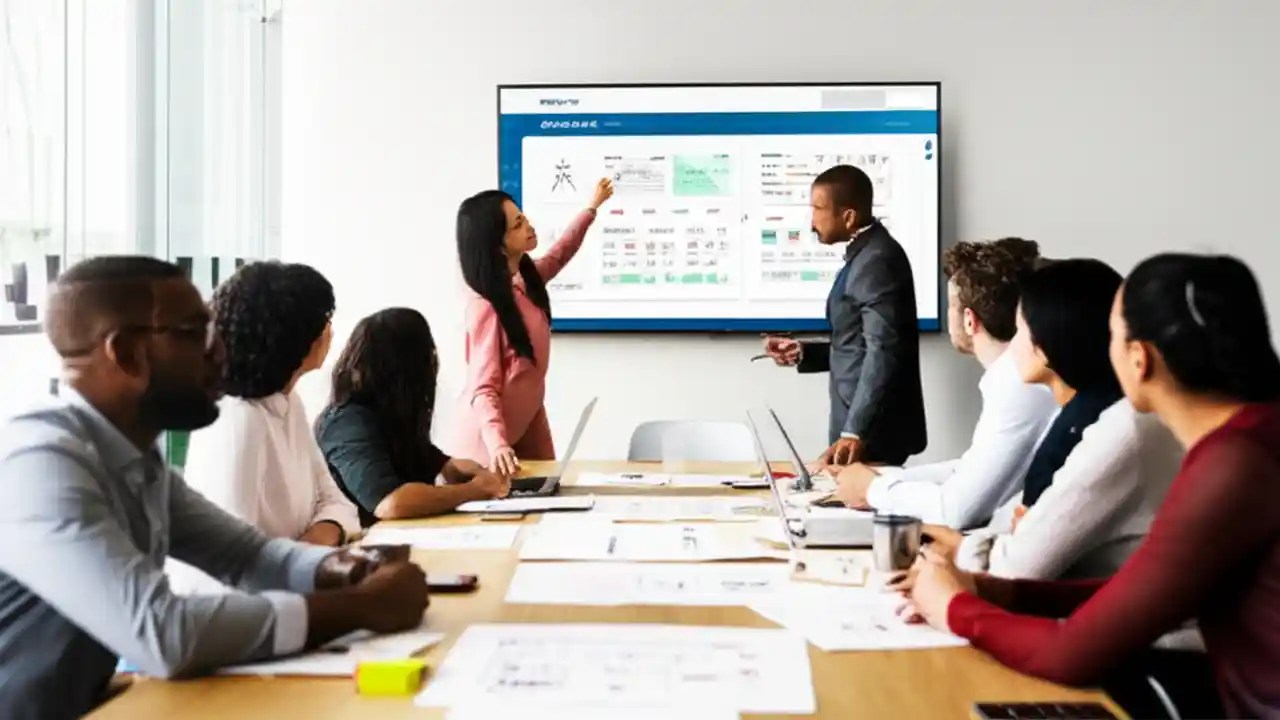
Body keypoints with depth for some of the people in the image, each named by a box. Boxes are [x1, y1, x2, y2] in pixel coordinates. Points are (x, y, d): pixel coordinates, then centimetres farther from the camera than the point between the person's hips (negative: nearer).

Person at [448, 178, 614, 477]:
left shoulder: (527, 280, 0)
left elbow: (559, 254, 24)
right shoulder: (486, 308, -24)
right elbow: (482, 388, -27)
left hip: (529, 424, 8)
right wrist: (497, 444, -42)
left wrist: (592, 207, 30)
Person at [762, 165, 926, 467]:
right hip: (861, 421, 10)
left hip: (874, 428, -10)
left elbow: (883, 352, -26)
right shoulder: (865, 254, 14)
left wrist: (855, 432, -29)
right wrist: (804, 353, 8)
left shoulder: (877, 260, -18)